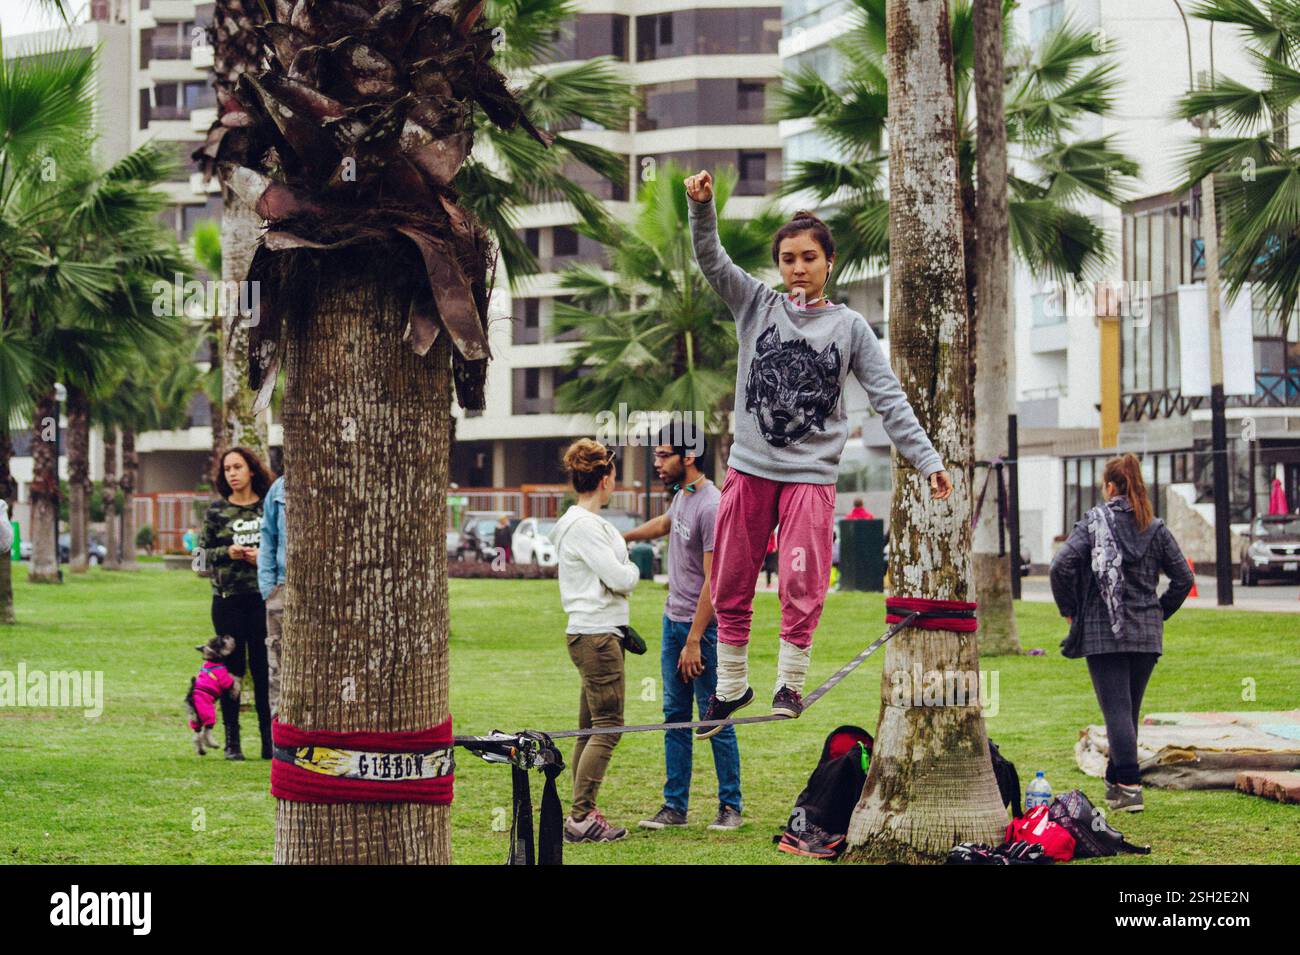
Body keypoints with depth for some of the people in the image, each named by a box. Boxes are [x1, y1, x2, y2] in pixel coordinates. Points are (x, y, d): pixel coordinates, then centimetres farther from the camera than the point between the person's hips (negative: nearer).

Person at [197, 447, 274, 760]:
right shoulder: (217, 511, 4)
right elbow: (203, 554, 6)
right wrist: (227, 552, -12)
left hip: (264, 596, 0)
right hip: (228, 599, 0)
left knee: (264, 669, 2)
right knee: (232, 669, 3)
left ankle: (269, 738, 8)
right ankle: (232, 740, 9)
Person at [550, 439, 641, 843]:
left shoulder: (589, 523, 16)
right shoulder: (583, 526, -15)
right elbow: (618, 579, -16)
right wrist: (633, 570, 2)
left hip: (600, 632, 10)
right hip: (595, 635, -10)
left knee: (590, 727, 11)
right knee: (608, 726, -9)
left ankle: (581, 814, 13)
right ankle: (581, 817, -10)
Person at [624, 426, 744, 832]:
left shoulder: (712, 507, -21)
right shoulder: (682, 494, 8)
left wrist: (694, 642, -23)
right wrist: (622, 537, 45)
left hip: (702, 626, -9)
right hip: (673, 619, 9)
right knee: (675, 717, 11)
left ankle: (731, 806, 8)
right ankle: (674, 806, 16)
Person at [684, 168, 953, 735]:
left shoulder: (850, 327, 3)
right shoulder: (756, 305, 6)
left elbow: (889, 399, 0)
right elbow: (711, 259, -7)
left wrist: (928, 461, -8)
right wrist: (702, 206, -25)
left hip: (811, 474, -2)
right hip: (750, 468, 2)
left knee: (802, 587, -6)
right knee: (730, 584, 5)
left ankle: (790, 684, 9)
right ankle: (731, 685, 19)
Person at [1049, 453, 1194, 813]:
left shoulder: (1092, 523, -4)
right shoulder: (1155, 529, 5)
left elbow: (1061, 565, -14)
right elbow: (1183, 578, 6)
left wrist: (1069, 609, -1)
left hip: (1103, 633, -4)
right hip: (1147, 634, 4)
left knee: (1117, 710, -7)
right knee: (1129, 709, 15)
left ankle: (1130, 786, -19)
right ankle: (1116, 781, 26)